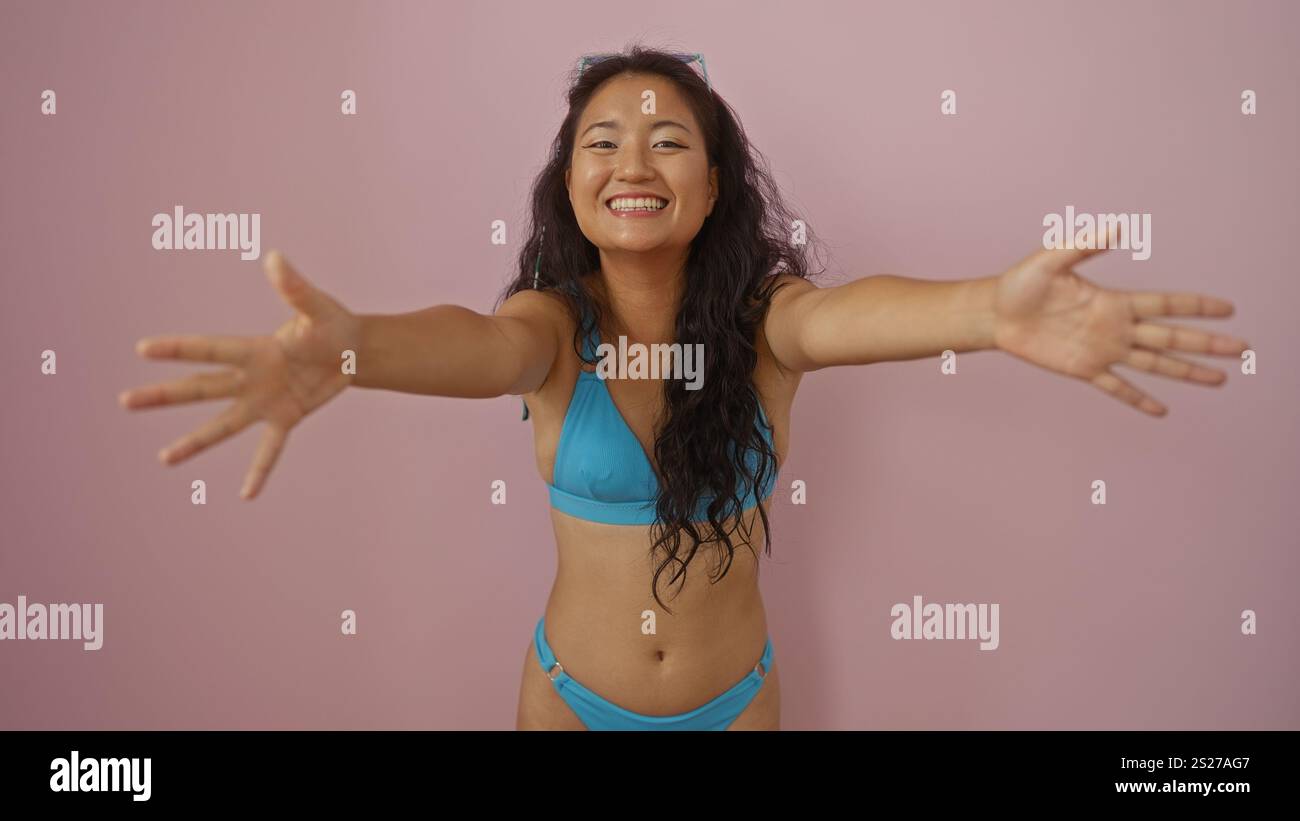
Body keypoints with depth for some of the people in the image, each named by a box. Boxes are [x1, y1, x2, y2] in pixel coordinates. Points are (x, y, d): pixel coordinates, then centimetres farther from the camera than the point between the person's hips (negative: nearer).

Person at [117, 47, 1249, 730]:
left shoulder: (761, 314, -14)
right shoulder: (558, 322, -15)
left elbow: (846, 317, -36)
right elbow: (484, 347, -37)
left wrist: (987, 309, -58)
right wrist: (349, 346, -60)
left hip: (735, 694, 0)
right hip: (573, 690, 0)